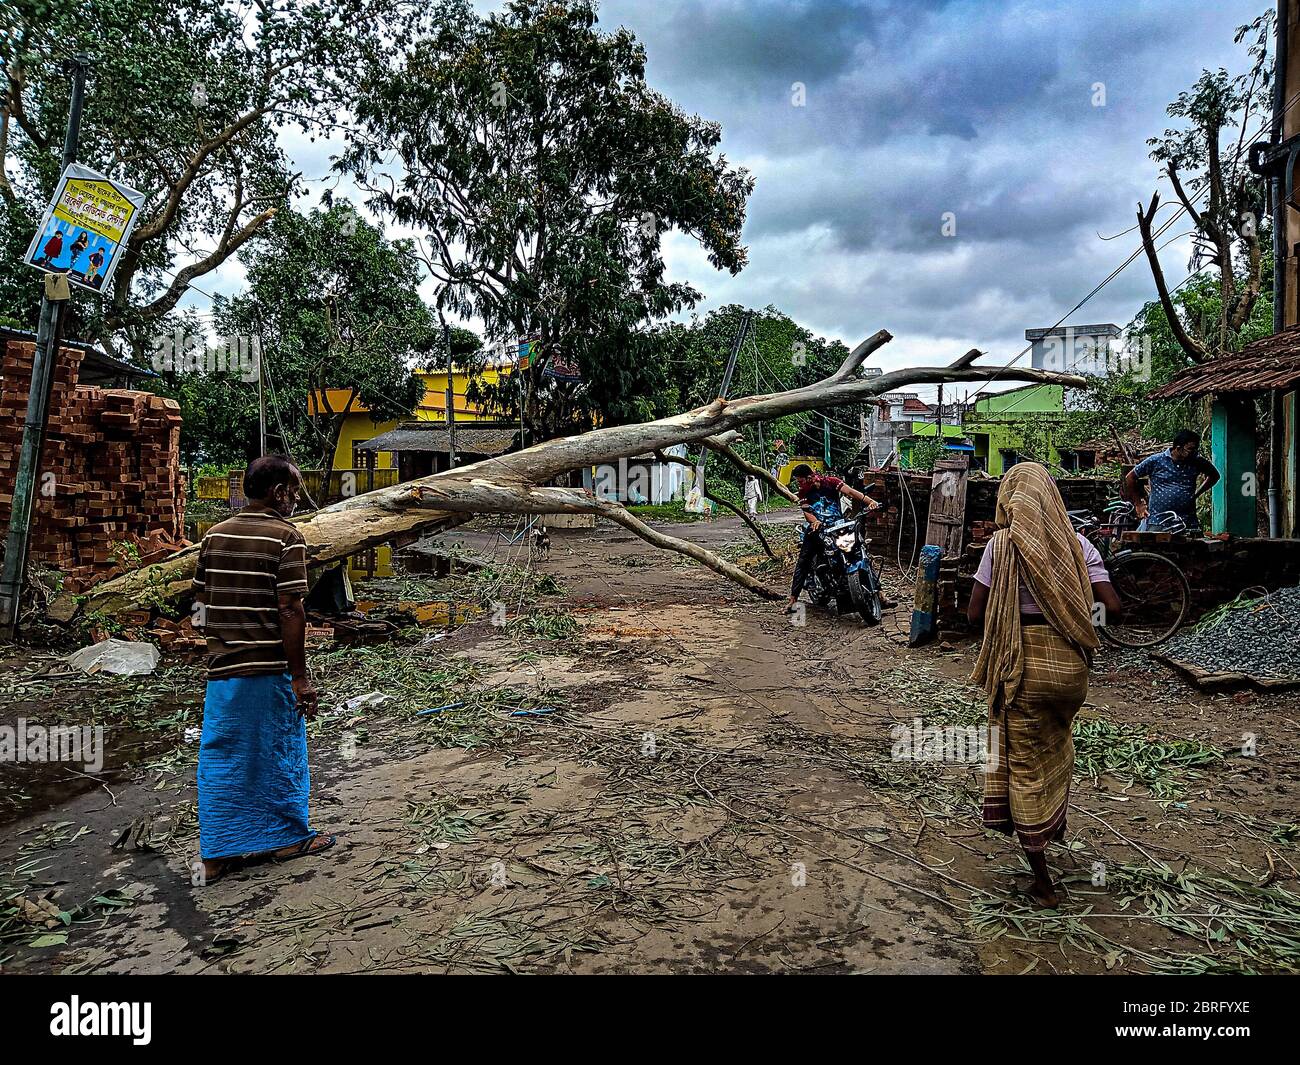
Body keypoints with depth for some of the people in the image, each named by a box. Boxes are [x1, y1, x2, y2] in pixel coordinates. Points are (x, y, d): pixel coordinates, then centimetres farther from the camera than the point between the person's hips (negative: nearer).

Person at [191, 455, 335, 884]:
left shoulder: (215, 535, 7)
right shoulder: (286, 538, -13)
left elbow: (202, 603, 10)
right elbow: (289, 611, -17)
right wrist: (300, 676, -13)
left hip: (222, 668, 6)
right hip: (270, 668, -5)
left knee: (220, 758, 12)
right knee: (278, 752, 10)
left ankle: (217, 852, 19)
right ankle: (288, 837, 25)